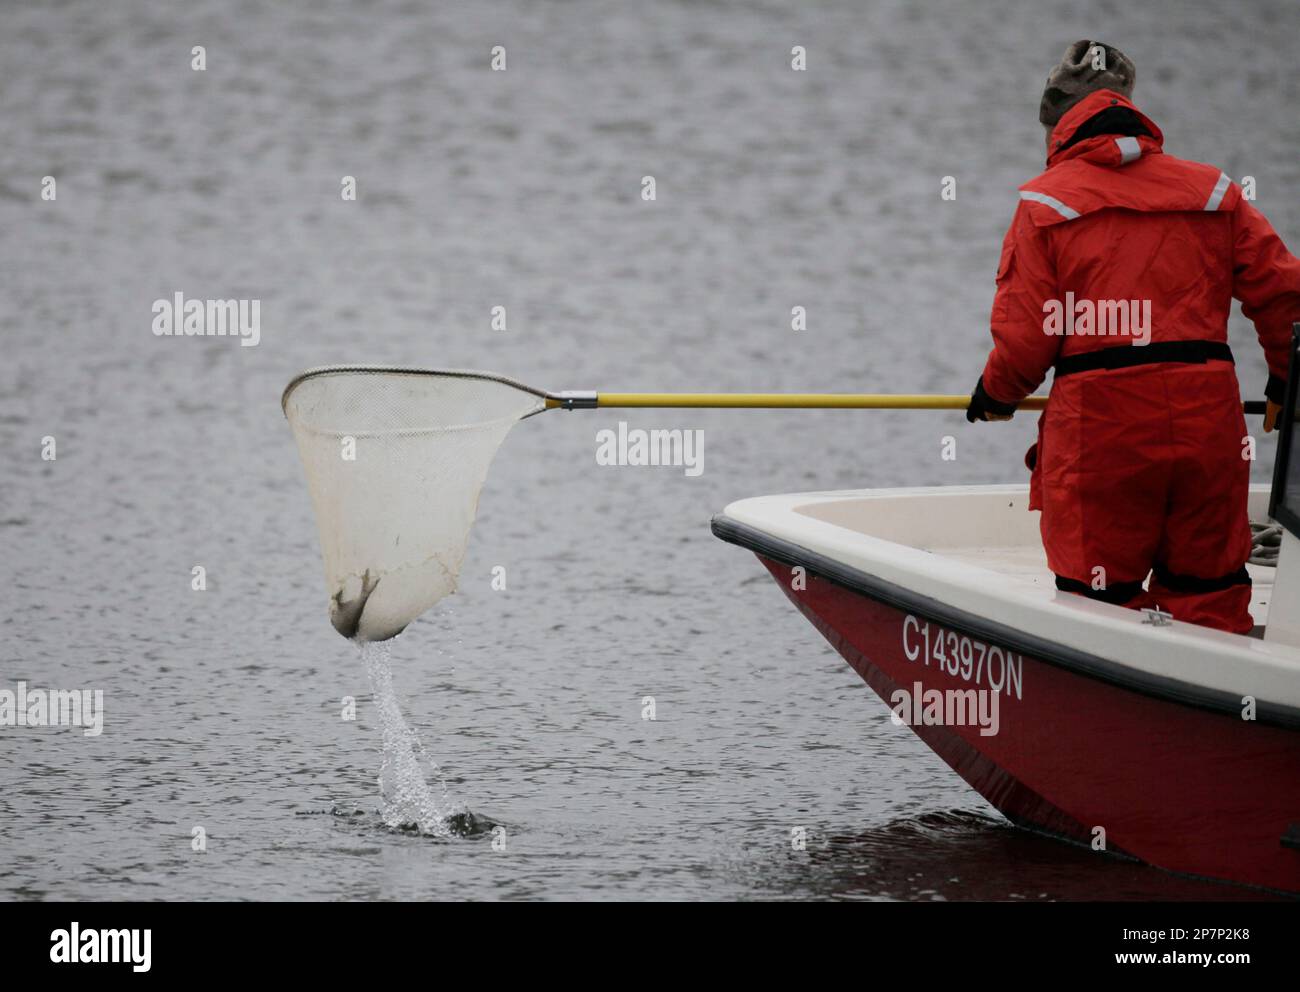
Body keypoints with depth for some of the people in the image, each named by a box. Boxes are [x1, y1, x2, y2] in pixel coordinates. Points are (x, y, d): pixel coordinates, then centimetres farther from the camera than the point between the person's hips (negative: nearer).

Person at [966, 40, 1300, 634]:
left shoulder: (1046, 202, 3)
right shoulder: (1212, 191, 13)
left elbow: (1024, 337, -3)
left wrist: (997, 395, 18)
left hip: (1098, 422, -3)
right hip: (1207, 417, 3)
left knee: (1102, 605, 3)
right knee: (1210, 599, 10)